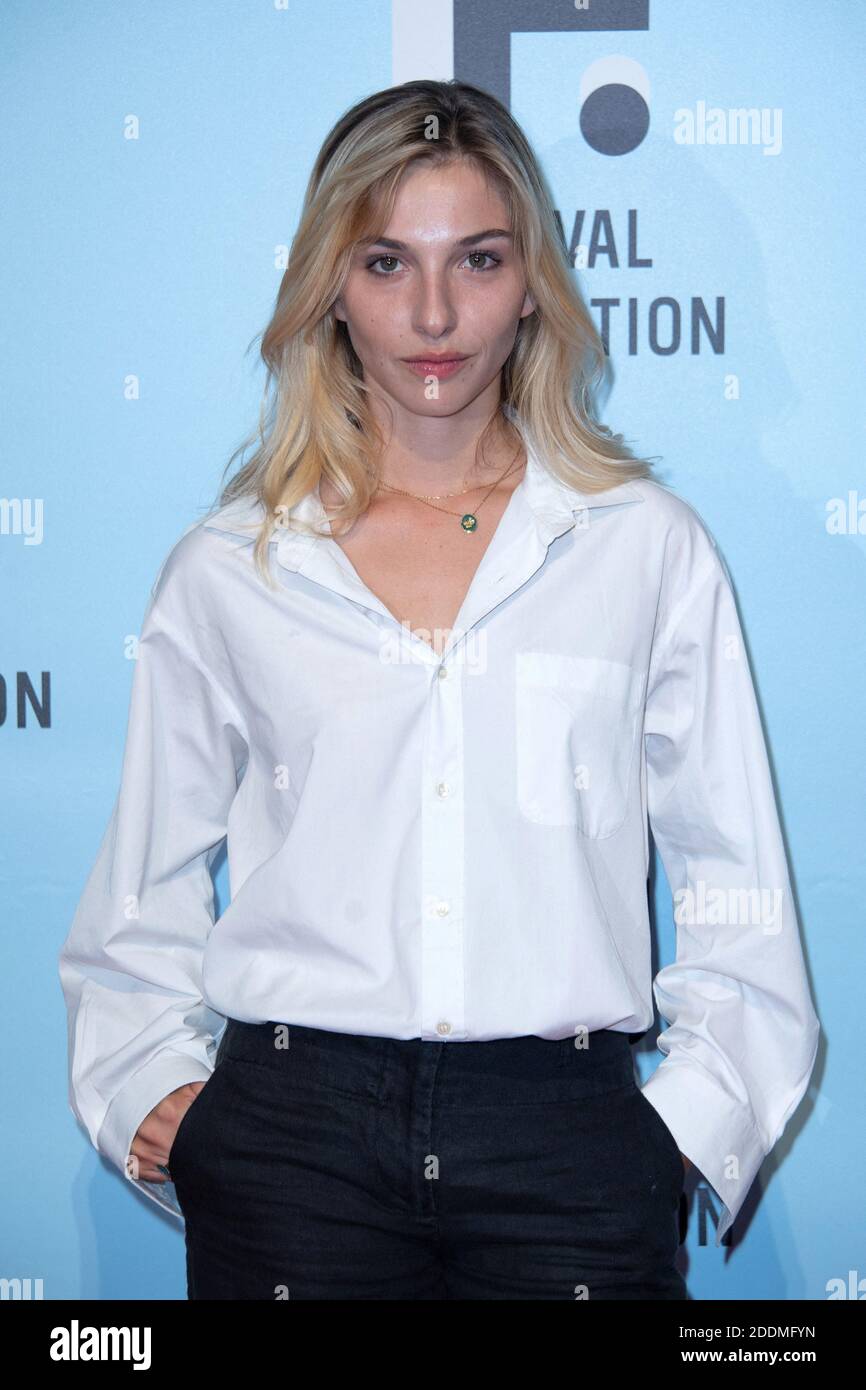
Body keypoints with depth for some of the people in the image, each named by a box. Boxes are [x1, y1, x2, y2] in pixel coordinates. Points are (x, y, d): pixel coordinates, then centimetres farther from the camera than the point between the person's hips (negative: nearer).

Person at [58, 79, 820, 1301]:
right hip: (293, 1134, 0)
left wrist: (697, 1105, -1)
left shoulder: (650, 547, 5)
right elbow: (147, 890, 14)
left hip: (568, 1142, 0)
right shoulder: (225, 571, 6)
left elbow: (735, 881, 7)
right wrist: (149, 1082, 3)